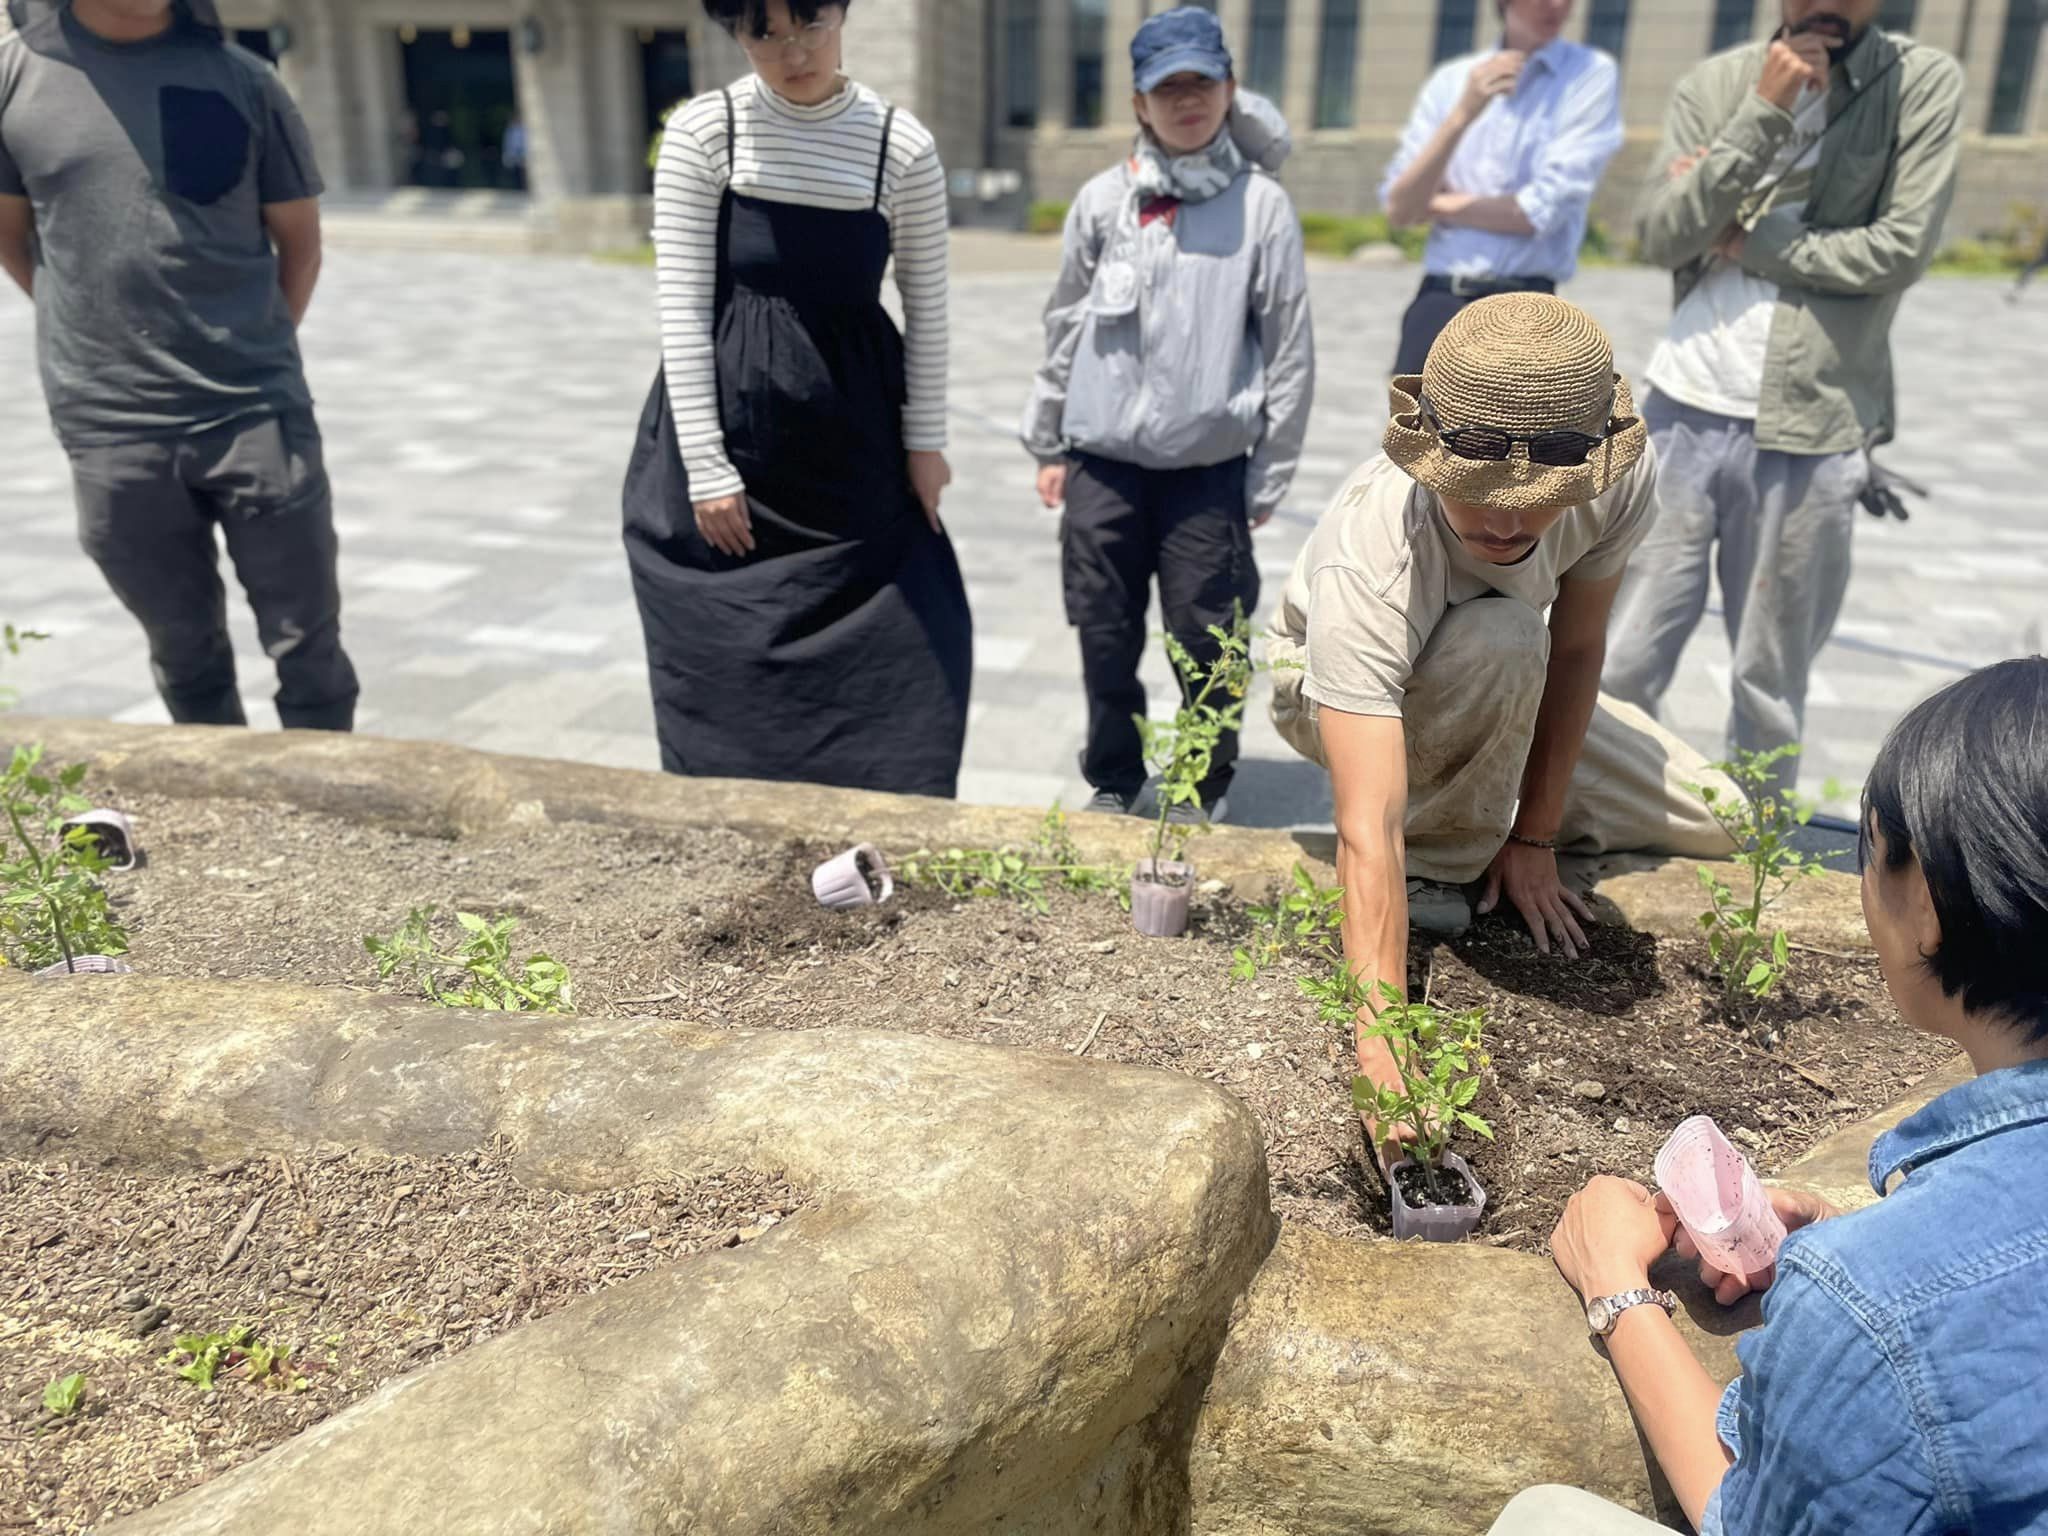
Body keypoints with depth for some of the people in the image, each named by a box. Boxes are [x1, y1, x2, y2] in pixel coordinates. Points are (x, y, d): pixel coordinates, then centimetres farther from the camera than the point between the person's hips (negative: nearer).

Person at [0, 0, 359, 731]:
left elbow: (299, 239, 10)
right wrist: (97, 330, 8)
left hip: (256, 415, 0)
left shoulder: (240, 79, 2)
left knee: (308, 646, 4)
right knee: (186, 658, 11)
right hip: (111, 431, 1)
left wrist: (255, 353, 8)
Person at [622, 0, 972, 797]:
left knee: (902, 665, 5)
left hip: (852, 448, 1)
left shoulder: (902, 146, -4)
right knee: (728, 671, 7)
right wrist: (707, 468, -11)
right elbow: (682, 307, -8)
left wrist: (925, 441, 4)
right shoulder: (702, 133, -7)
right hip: (725, 441, -1)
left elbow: (927, 306, 5)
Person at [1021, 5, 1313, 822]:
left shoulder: (1263, 206, -3)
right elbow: (1064, 326, 9)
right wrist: (1048, 442, 10)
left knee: (1207, 641, 5)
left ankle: (1203, 788, 26)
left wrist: (1270, 474, -1)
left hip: (1209, 468, -2)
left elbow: (1289, 349, -1)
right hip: (1104, 462, 2)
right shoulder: (1102, 200, 2)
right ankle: (1114, 778, 30)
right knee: (1105, 636, 11)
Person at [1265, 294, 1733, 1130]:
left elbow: (1576, 647, -14)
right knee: (1501, 640, -38)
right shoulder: (1366, 568, -44)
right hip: (1336, 687, -5)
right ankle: (1437, 858, -14)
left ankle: (1492, 826, 17)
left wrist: (1535, 838, -12)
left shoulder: (1622, 474, -29)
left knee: (1714, 823, -3)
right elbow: (1366, 835, -50)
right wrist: (1382, 1055, -56)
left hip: (1508, 694, 5)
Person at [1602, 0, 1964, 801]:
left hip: (1809, 437, -1)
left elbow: (1901, 249, -8)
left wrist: (1743, 240, -5)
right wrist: (1764, 112, -10)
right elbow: (1661, 236, -4)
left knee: (1770, 688, 5)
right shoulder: (1716, 83, 7)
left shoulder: (1923, 85, 2)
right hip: (1685, 413, 2)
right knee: (1621, 666, 2)